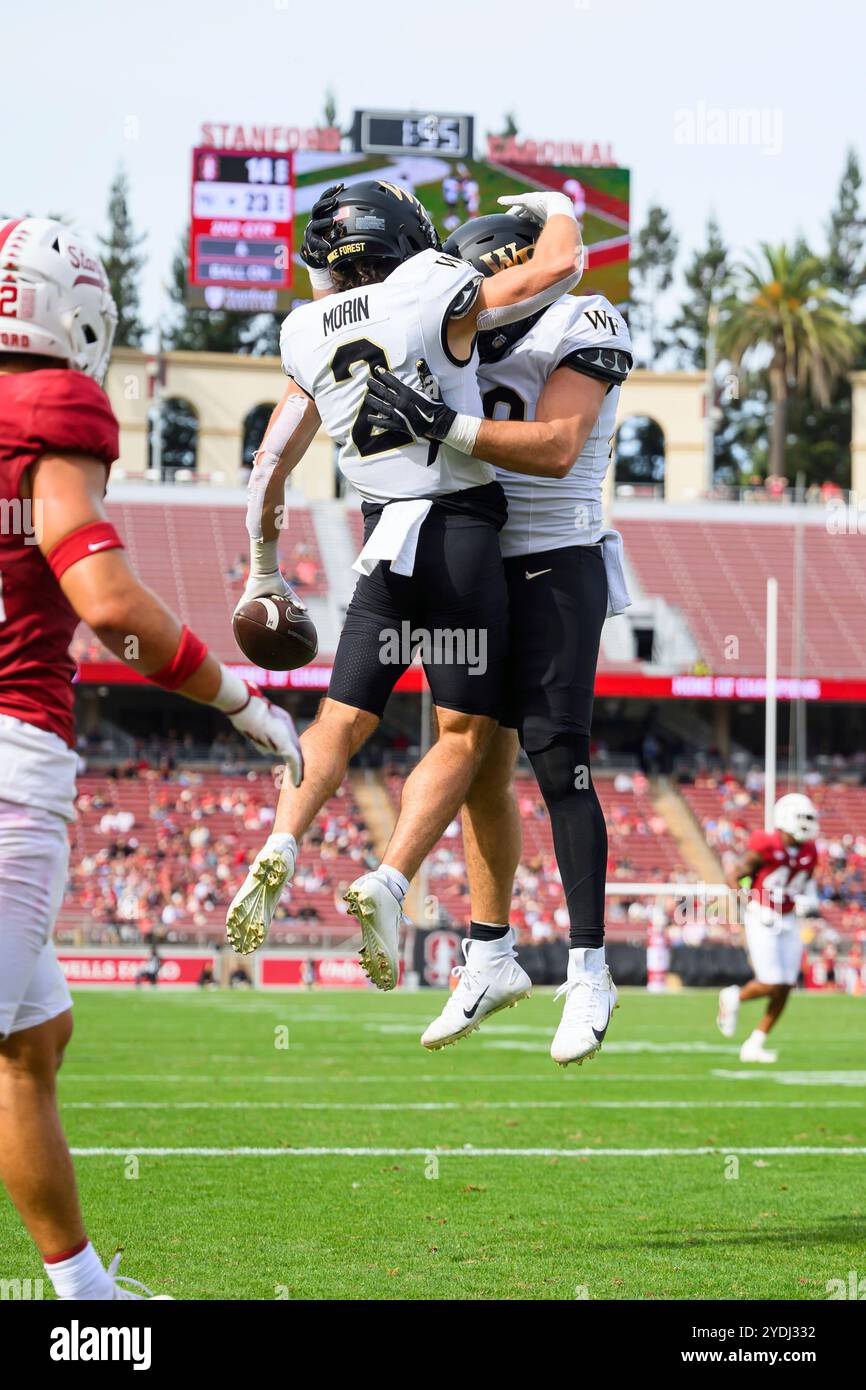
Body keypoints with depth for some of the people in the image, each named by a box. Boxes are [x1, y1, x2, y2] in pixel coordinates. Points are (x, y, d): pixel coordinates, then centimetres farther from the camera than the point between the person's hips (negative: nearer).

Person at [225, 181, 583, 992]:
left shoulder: (310, 337, 8)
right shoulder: (437, 296, -8)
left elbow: (270, 467, 16)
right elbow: (561, 266, -6)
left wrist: (264, 567, 28)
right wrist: (553, 210, 16)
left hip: (385, 545, 4)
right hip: (463, 536, -4)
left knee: (343, 721, 12)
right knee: (463, 733, 2)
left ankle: (281, 847, -12)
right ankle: (388, 882, -14)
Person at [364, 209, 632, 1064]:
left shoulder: (582, 329, -9)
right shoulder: (467, 340, 12)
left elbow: (557, 448, -23)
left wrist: (438, 425, -29)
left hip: (556, 569, -7)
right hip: (479, 575, 7)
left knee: (556, 761, -12)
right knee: (480, 770, 8)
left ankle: (589, 973, -7)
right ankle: (491, 960, 19)